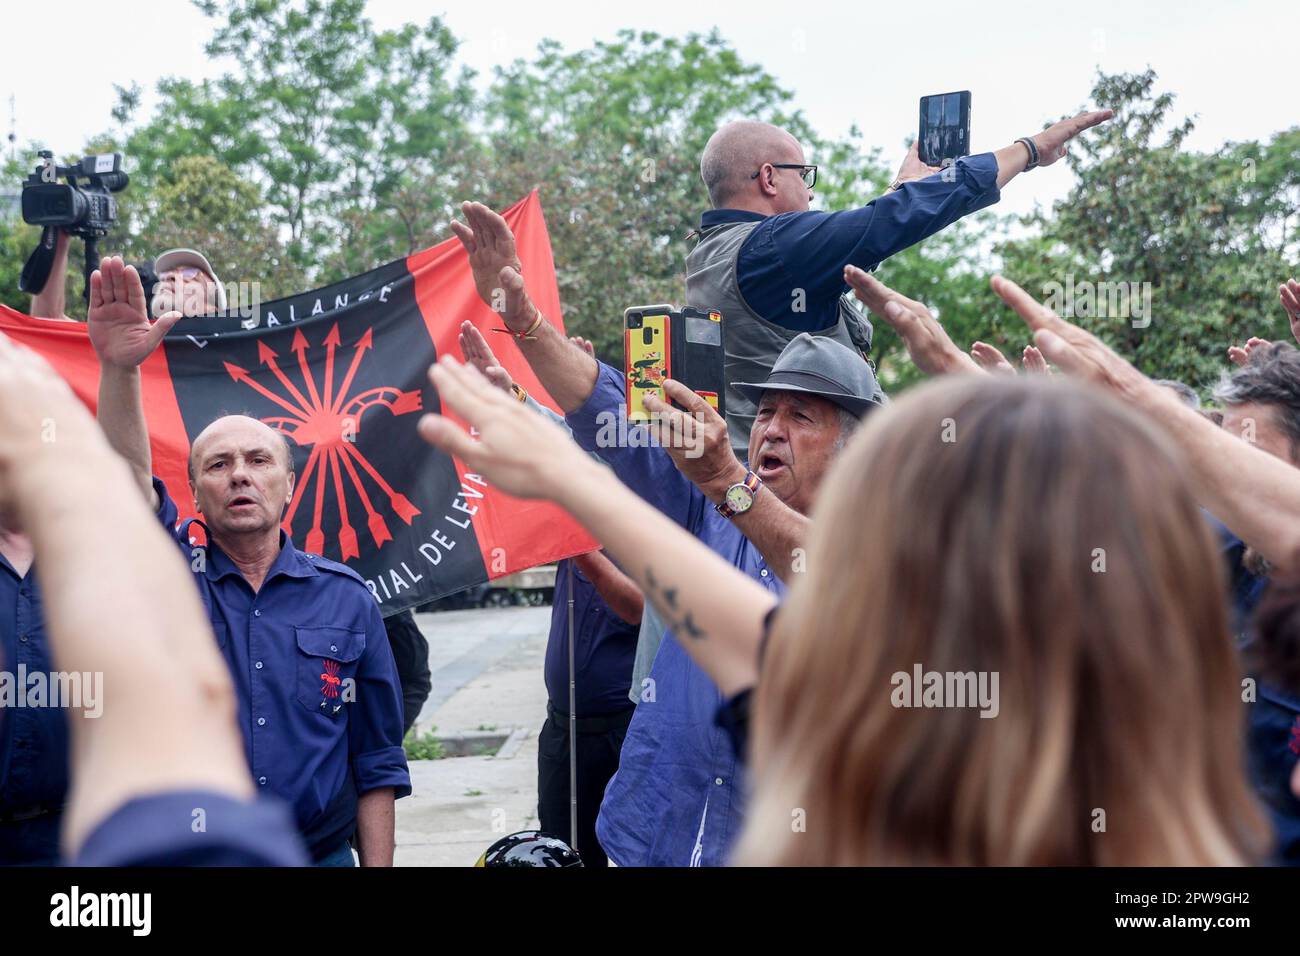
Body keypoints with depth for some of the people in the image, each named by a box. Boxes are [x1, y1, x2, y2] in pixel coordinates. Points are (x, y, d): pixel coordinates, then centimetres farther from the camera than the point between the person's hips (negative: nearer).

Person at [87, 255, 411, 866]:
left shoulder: (344, 597, 2)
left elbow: (376, 762, 3)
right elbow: (129, 480, -19)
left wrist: (377, 863, -4)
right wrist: (119, 369, -33)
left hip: (323, 853, 1)